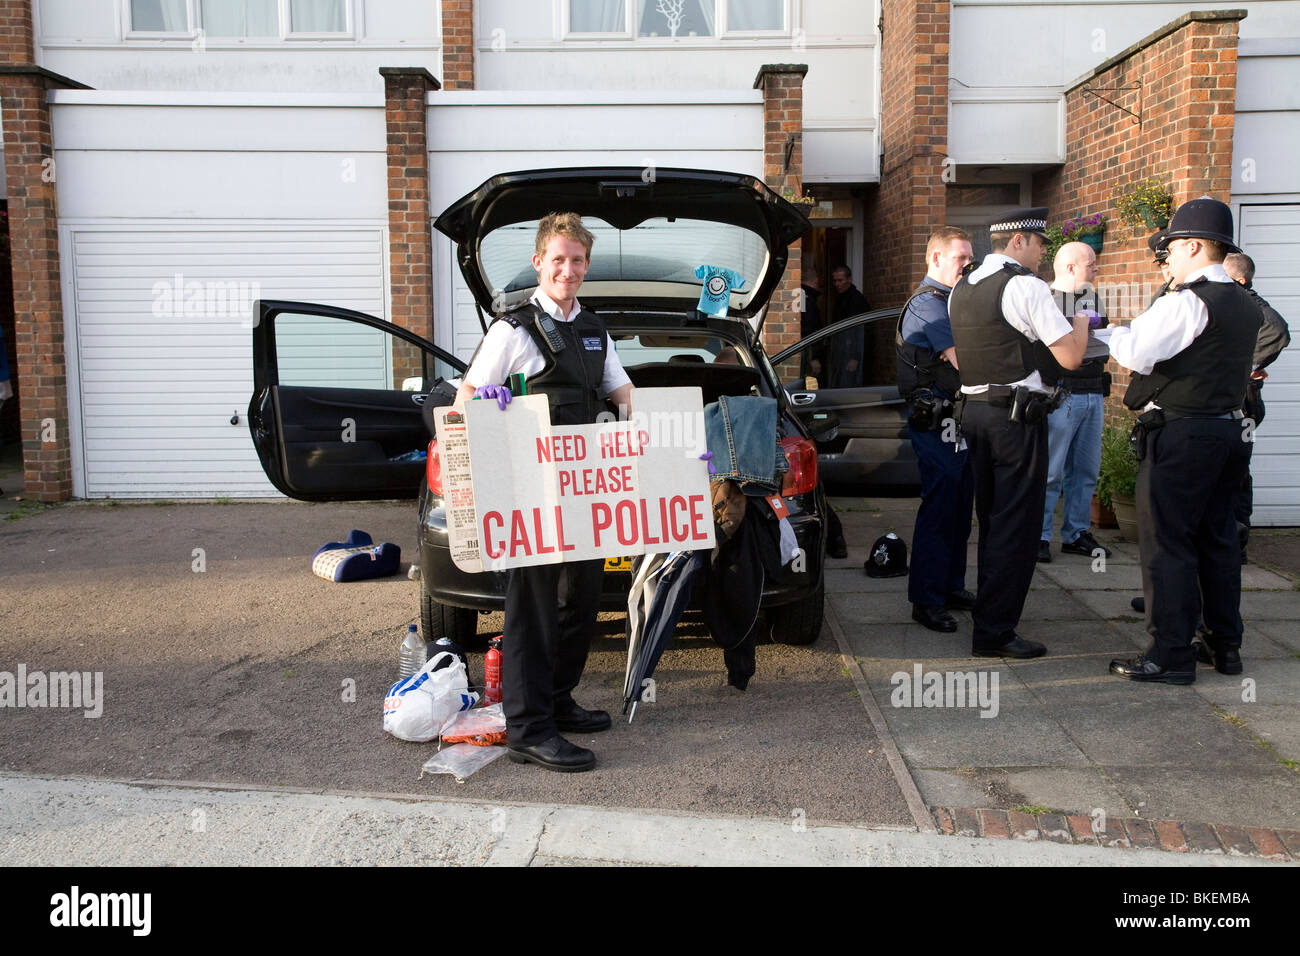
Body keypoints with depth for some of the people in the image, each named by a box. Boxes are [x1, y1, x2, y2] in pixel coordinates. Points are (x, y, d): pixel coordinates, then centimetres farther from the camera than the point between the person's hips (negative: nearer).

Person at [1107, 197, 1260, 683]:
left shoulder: (1187, 302, -16)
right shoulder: (1245, 305, 13)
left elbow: (1135, 353, -20)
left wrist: (1113, 332, -1)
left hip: (1181, 434, -9)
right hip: (1229, 428, 9)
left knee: (1167, 541, -3)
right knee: (1217, 536, 15)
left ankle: (1171, 654, 1)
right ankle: (1226, 645, 25)